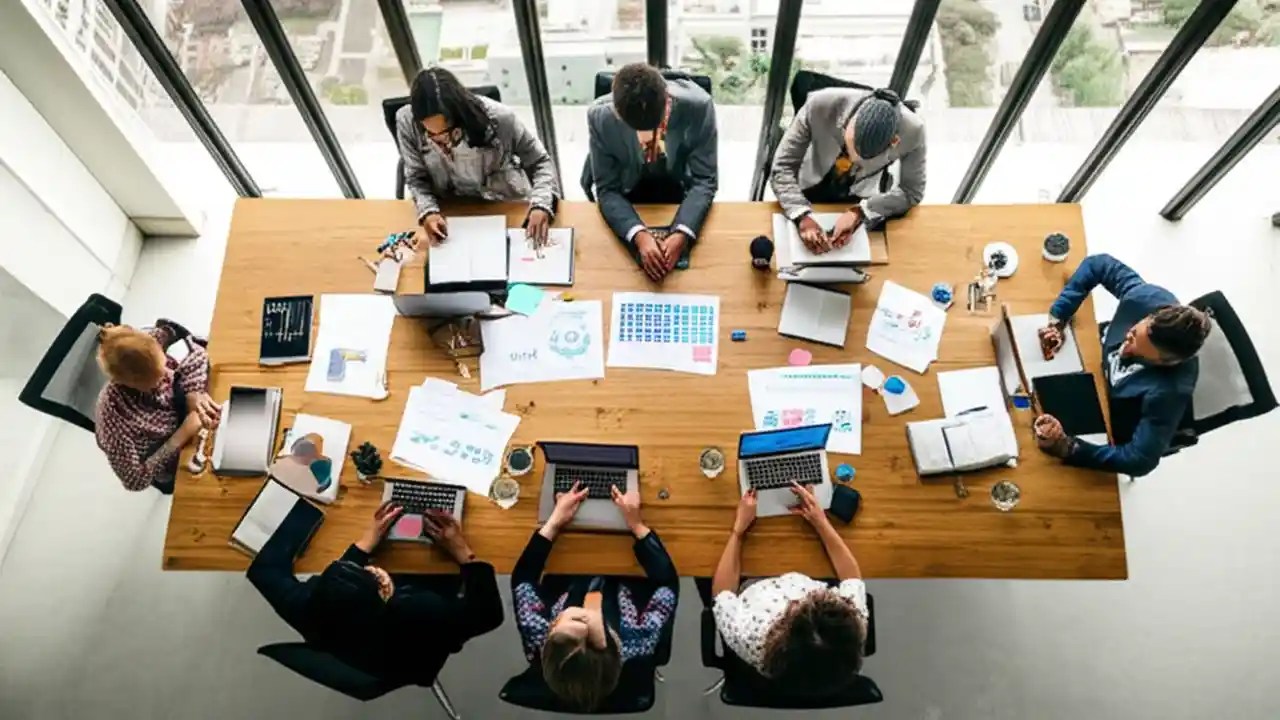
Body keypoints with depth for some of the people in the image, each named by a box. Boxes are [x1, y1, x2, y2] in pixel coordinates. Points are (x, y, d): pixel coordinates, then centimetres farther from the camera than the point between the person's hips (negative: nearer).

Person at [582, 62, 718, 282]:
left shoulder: (698, 106, -27)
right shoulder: (600, 116, -26)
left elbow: (704, 180, -20)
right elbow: (607, 189, -18)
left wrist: (682, 233, -37)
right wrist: (639, 235, -36)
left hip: (681, 192, 1)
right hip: (628, 197, -1)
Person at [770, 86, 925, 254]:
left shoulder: (912, 130, -30)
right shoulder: (820, 104, -33)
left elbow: (911, 192, -15)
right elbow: (782, 168, -25)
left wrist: (859, 212, -30)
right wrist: (803, 218, -40)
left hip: (862, 198, 1)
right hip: (812, 187, -1)